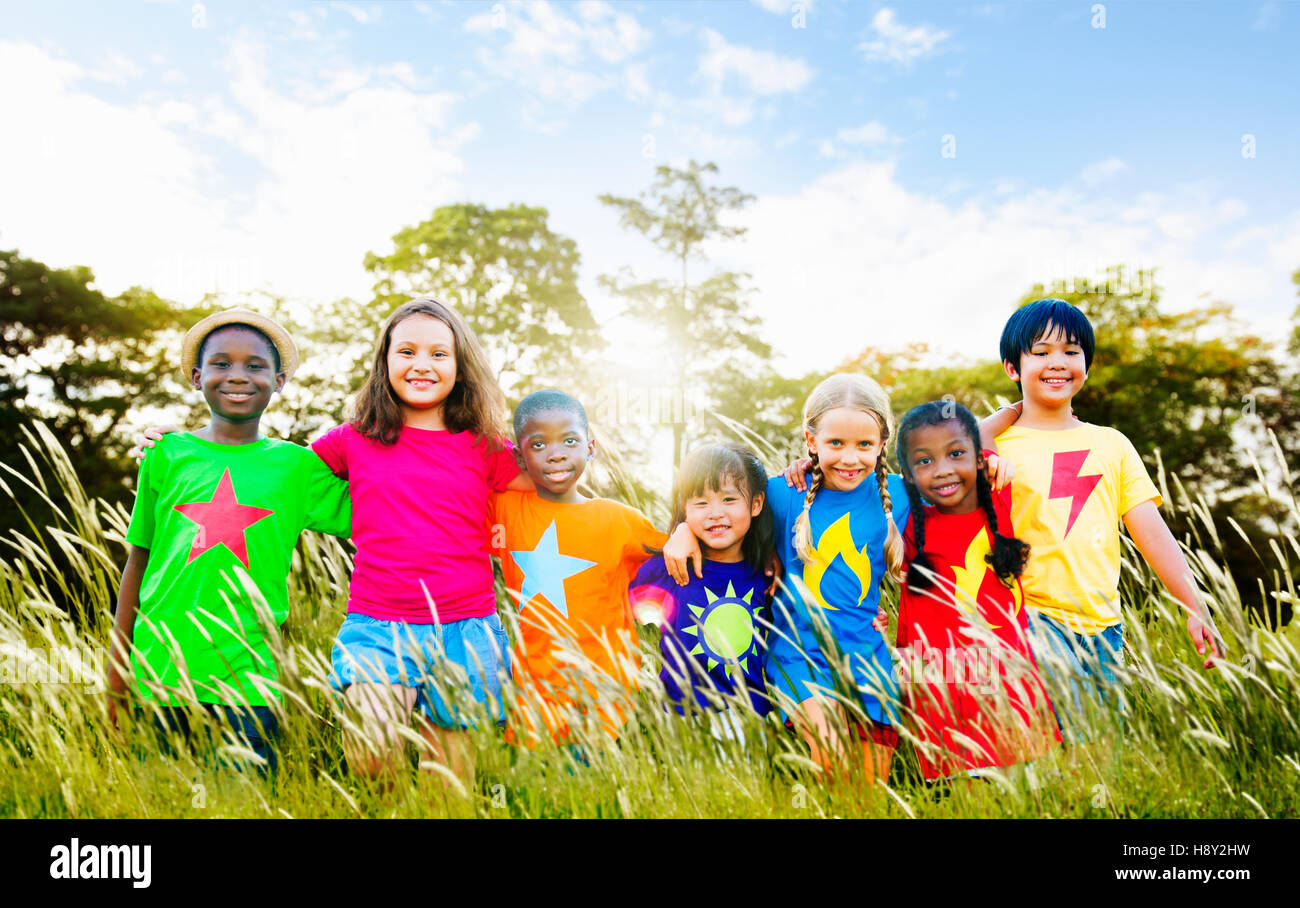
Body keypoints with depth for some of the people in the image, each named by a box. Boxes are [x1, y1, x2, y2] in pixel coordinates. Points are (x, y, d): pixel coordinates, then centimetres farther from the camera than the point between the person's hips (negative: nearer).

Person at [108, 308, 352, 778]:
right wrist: (117, 668, 10)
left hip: (247, 677, -1)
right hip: (162, 672, 1)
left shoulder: (296, 465, 4)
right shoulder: (167, 456, 6)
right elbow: (138, 563, 10)